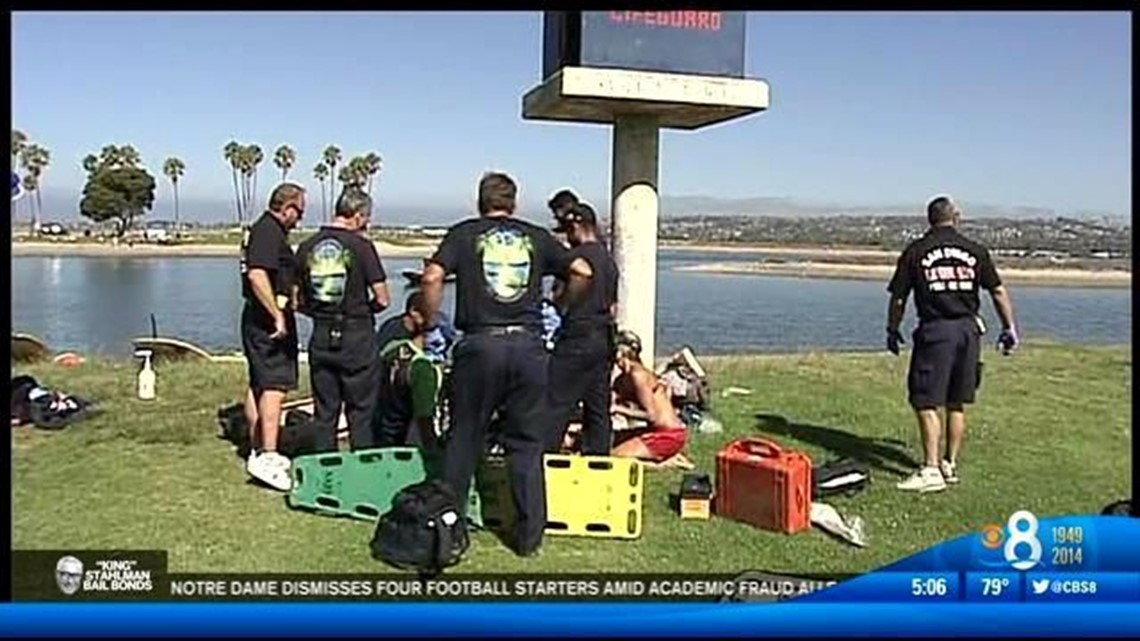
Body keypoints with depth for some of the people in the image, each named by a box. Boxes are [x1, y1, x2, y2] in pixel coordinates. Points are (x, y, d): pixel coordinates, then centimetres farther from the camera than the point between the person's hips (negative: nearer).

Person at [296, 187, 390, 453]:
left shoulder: (307, 247, 3)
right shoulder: (361, 246, -11)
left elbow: (299, 301, 8)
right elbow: (382, 300, -10)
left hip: (320, 336, 4)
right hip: (357, 336, -4)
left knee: (324, 412, 11)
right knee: (360, 410, 6)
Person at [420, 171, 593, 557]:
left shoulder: (464, 233, 6)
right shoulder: (536, 237, 11)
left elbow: (432, 277, -8)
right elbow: (582, 272, 10)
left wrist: (432, 322, 5)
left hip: (480, 345, -1)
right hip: (528, 345, 1)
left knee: (464, 439, 13)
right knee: (527, 445, 9)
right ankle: (529, 536, 12)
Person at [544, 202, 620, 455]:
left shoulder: (575, 256, -10)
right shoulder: (609, 261, 15)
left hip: (577, 338, -8)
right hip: (604, 339, 8)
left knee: (556, 404, -5)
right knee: (598, 406, 10)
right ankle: (598, 459, 13)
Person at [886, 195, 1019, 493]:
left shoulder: (915, 252, 0)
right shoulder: (975, 251, 8)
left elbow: (898, 298, 2)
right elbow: (999, 292, 9)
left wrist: (892, 331, 15)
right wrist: (1009, 328, 18)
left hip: (934, 331, -4)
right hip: (968, 329, 4)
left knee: (926, 403, -2)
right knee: (957, 405, 13)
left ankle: (931, 470, -8)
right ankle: (951, 465, 21)